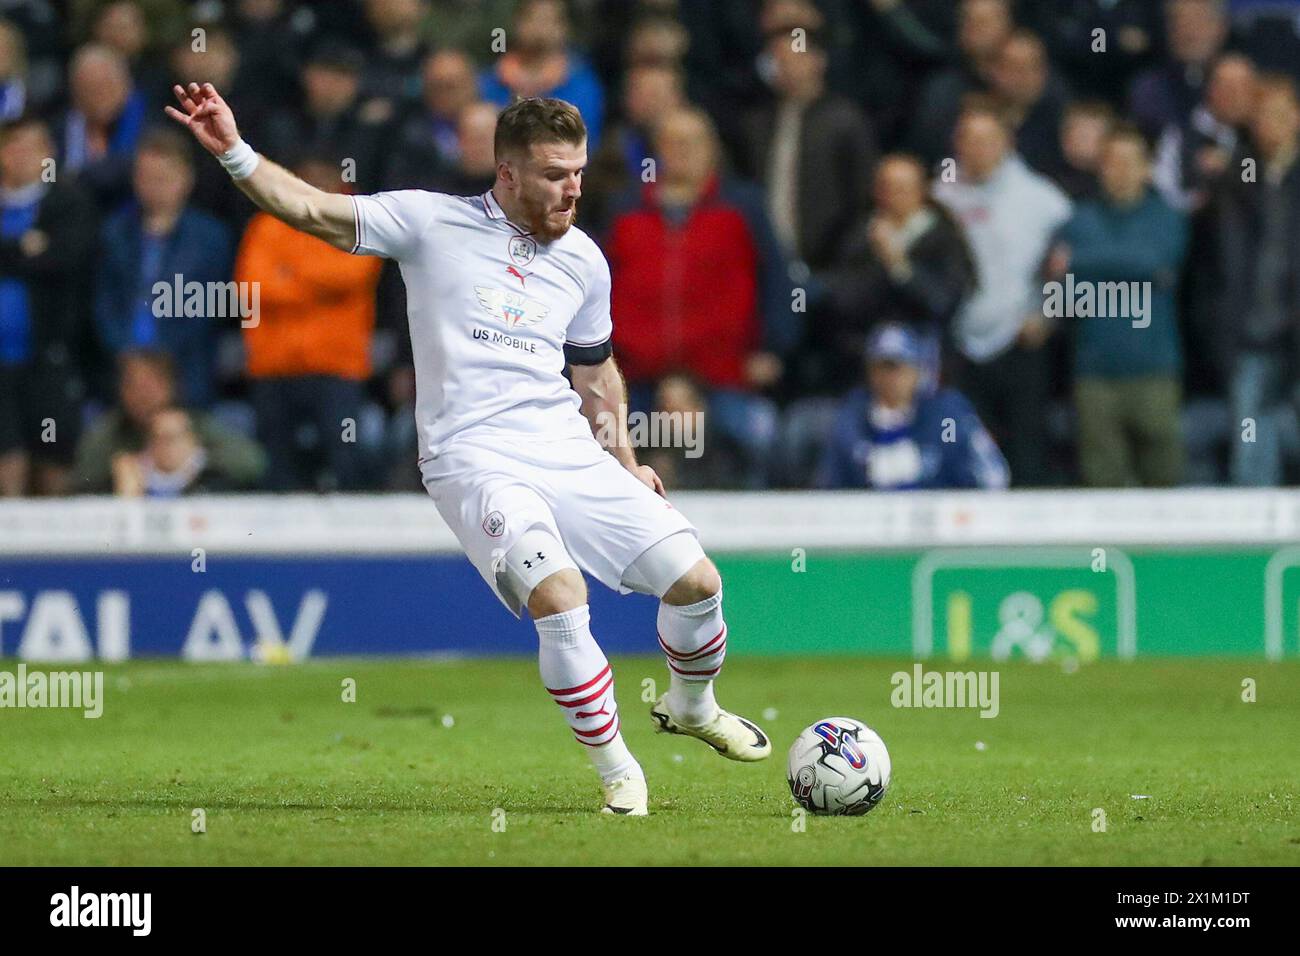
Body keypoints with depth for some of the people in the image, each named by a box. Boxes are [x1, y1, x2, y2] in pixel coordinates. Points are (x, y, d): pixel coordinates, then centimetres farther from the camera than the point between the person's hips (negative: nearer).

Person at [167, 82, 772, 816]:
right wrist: (233, 150, -16)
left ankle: (691, 708, 29)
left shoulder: (583, 260, 13)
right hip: (475, 459, -5)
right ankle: (617, 772, -11)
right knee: (558, 592, -28)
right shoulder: (436, 224, 0)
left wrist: (627, 466, 24)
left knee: (696, 580, -4)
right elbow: (316, 212, -4)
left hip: (572, 453, 5)